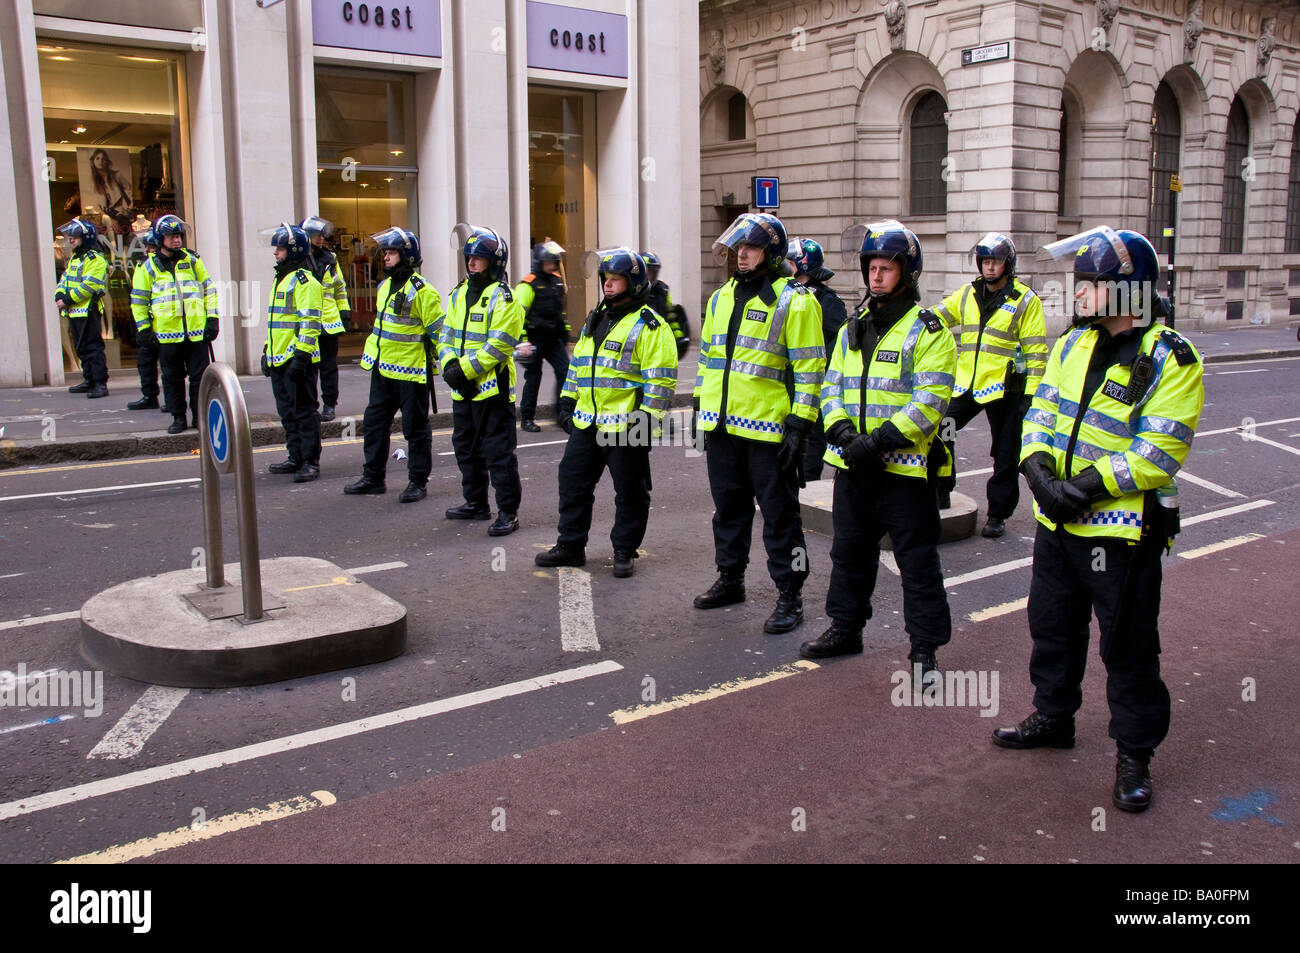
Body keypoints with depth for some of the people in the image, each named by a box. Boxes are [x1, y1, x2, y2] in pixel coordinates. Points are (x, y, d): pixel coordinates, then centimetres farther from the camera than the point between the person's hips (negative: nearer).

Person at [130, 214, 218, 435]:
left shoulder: (192, 261, 8)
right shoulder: (147, 267, 4)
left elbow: (209, 289, 12)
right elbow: (138, 300, 8)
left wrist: (212, 318, 4)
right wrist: (144, 328, 2)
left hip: (197, 332, 1)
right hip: (167, 334, -1)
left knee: (200, 376, 3)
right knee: (172, 379, 6)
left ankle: (200, 416, 14)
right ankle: (178, 418, 16)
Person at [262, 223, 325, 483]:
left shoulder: (304, 281, -11)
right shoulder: (280, 279, 19)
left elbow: (309, 322, -17)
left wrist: (301, 355, -22)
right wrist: (267, 351, 24)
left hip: (297, 359, -10)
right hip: (278, 359, 10)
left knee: (304, 411, -4)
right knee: (288, 412, 14)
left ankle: (311, 462, 1)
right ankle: (296, 458, 22)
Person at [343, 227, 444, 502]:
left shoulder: (421, 290, -14)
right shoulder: (385, 286, 12)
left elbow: (438, 332, -12)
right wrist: (371, 354, 23)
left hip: (411, 372, -9)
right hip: (382, 369, 9)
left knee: (415, 428, 2)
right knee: (374, 423, 13)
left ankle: (418, 482, 12)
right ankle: (373, 477, 24)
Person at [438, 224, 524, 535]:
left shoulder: (503, 298, -12)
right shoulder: (460, 293, 13)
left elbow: (498, 346, -19)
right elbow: (447, 334, 12)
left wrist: (465, 369, -19)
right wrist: (449, 364, -6)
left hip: (493, 389, -8)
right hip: (463, 391, 9)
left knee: (498, 452, -4)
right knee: (466, 448, 19)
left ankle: (508, 511, 4)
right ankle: (476, 503, 33)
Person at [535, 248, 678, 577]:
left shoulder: (649, 325, -9)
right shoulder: (596, 319, 16)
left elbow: (660, 378, -13)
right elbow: (578, 362, 23)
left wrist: (647, 417, -18)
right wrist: (567, 402, 18)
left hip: (625, 425, -7)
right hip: (586, 422, 7)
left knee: (629, 491, 4)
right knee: (573, 480, 12)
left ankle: (624, 550, 18)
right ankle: (570, 546, 23)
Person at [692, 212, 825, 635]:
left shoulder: (794, 301, -8)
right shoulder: (721, 298, 14)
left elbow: (809, 369, -11)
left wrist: (799, 426, -15)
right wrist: (701, 407, 18)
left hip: (767, 428, -7)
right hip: (721, 426, 7)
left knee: (779, 513, 1)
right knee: (728, 506, 17)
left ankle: (790, 595, 9)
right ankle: (730, 579, 32)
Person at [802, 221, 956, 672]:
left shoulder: (928, 331, -7)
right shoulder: (853, 329, 13)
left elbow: (929, 402, -15)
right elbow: (832, 386, 12)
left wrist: (879, 441, -22)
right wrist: (842, 432, -7)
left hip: (905, 466, -6)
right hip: (852, 466, 6)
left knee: (918, 560, 2)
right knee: (850, 551, 18)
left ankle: (925, 647, 12)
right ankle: (845, 627, 33)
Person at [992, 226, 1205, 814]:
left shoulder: (1169, 359, -14)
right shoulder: (1074, 343, 8)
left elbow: (1158, 452, -19)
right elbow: (1041, 411, 8)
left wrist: (1088, 486, -23)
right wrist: (1039, 469, -10)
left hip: (1124, 530, -7)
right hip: (1058, 522, 7)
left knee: (1128, 646, 3)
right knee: (1053, 626, 19)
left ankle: (1134, 754, 18)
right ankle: (1054, 717, 39)